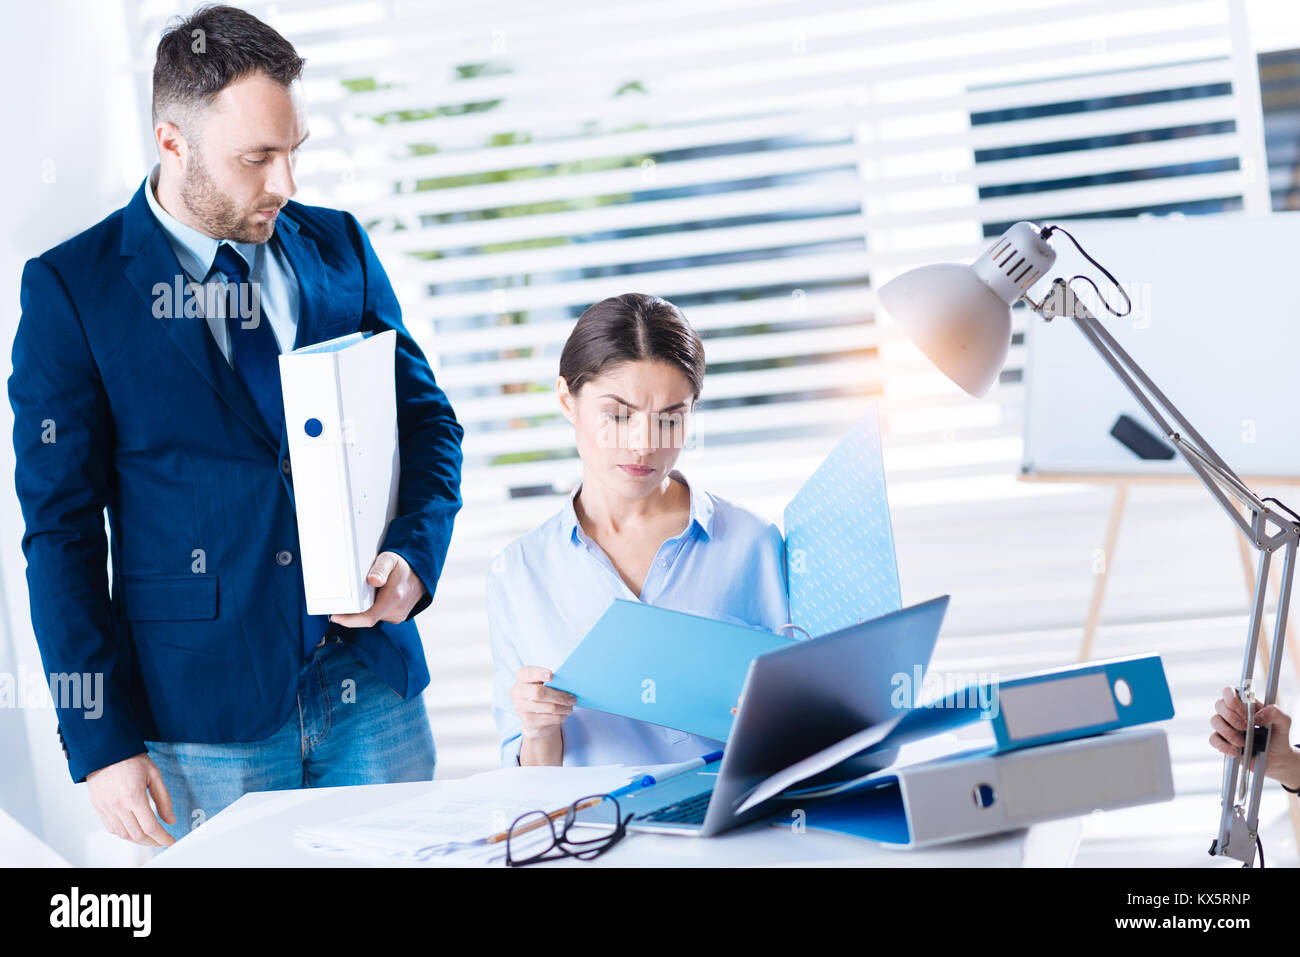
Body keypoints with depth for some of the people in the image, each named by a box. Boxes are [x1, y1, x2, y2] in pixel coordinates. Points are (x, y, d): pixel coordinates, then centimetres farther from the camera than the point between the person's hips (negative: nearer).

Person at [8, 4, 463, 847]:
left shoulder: (340, 246, 7)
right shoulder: (72, 288, -4)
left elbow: (425, 417, 14)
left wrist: (415, 556, -7)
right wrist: (101, 743, -9)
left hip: (372, 687, 4)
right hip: (203, 713, -3)